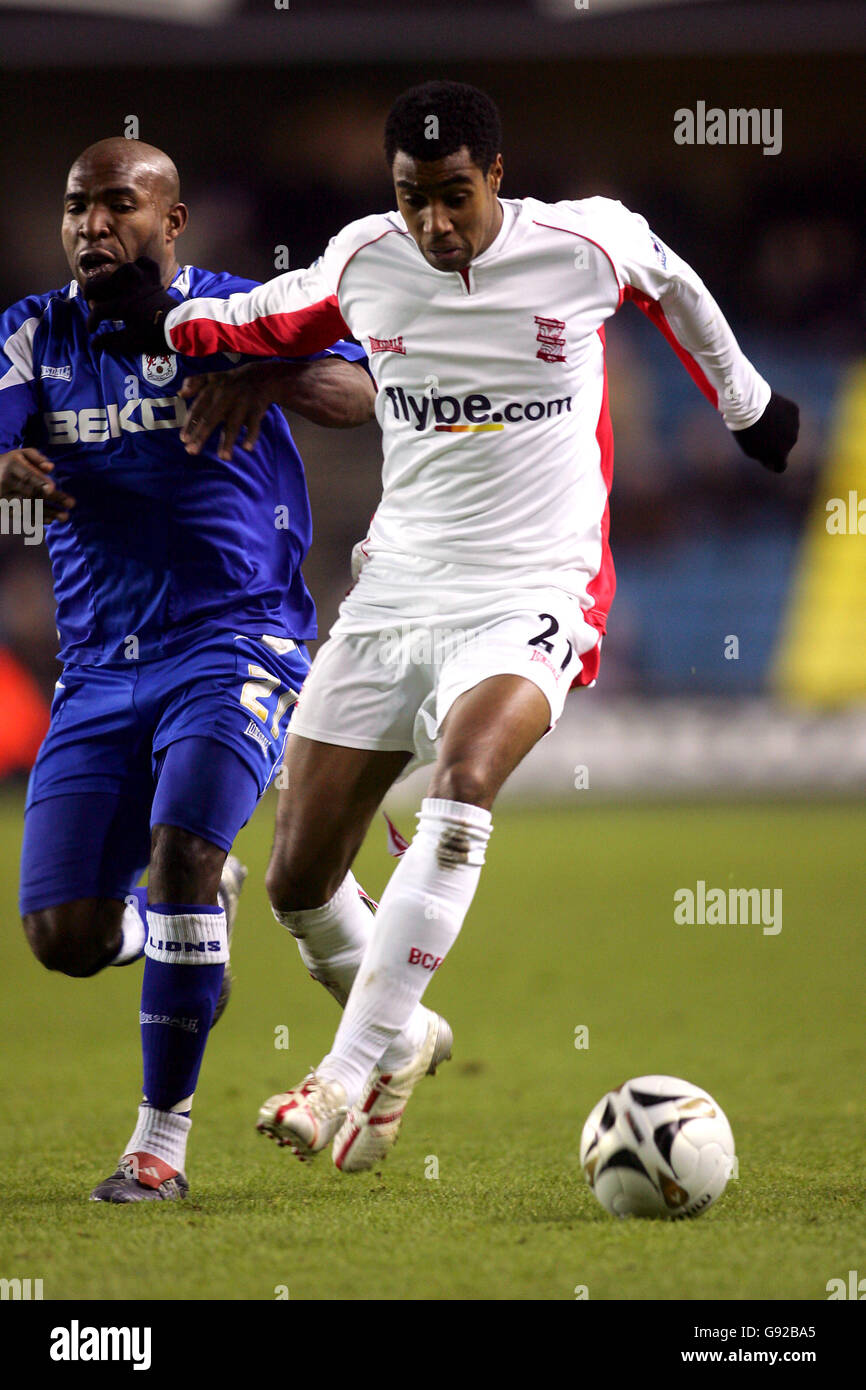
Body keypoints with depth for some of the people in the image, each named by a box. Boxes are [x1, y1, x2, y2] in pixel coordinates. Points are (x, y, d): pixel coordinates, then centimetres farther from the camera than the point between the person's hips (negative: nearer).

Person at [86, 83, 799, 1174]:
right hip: (394, 591, 4)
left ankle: (350, 1080, -34)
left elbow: (671, 284, 17)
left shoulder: (588, 244, -6)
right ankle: (396, 1038, 32)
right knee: (297, 883, 1)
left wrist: (744, 404, 31)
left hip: (531, 599, -4)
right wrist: (169, 326, 4)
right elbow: (283, 318, 23)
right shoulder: (363, 261, 1)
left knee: (461, 785, -34)